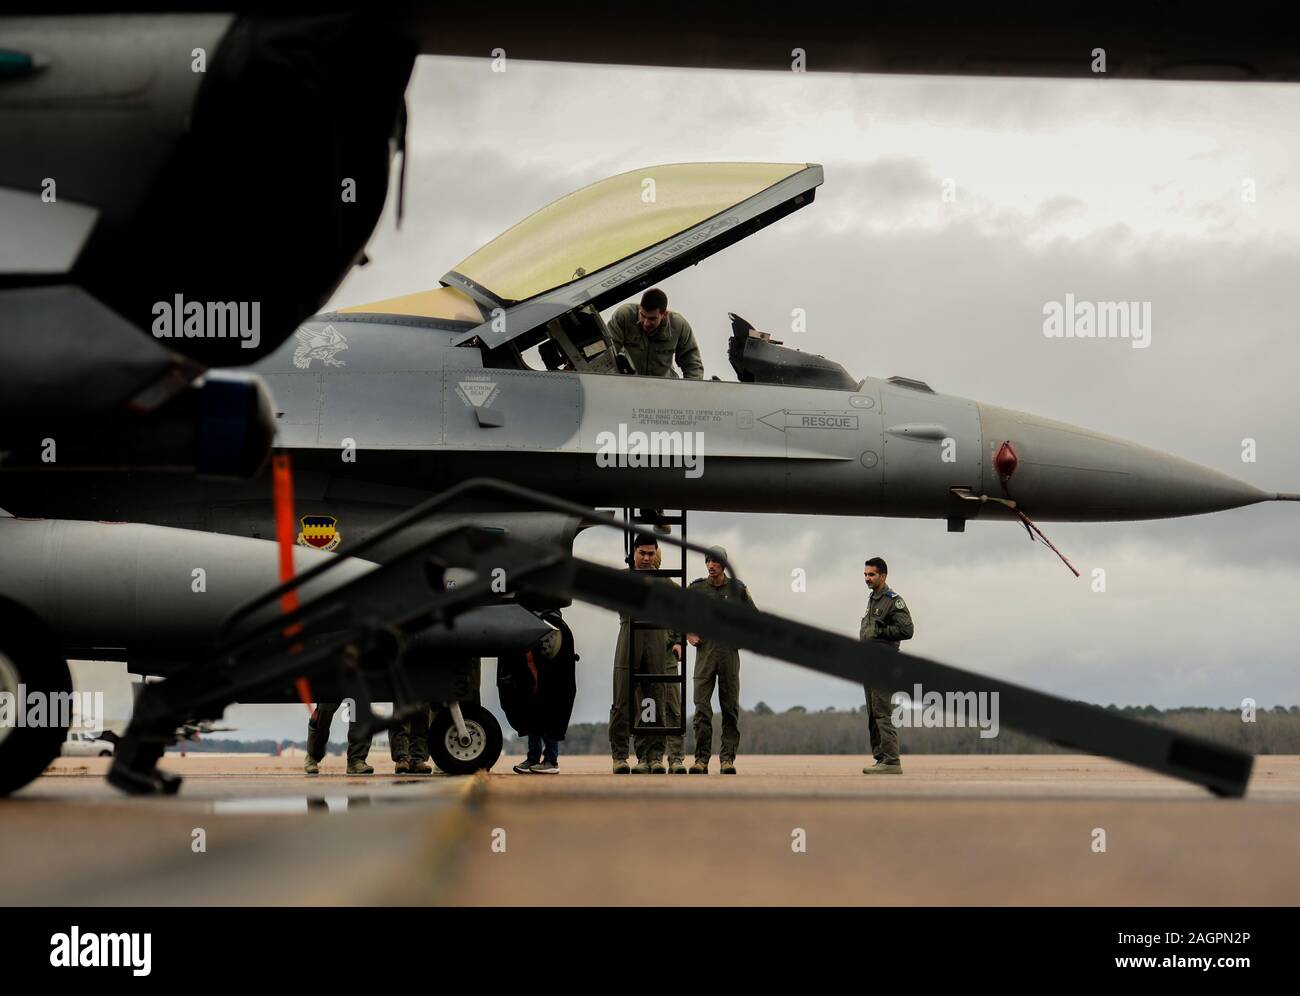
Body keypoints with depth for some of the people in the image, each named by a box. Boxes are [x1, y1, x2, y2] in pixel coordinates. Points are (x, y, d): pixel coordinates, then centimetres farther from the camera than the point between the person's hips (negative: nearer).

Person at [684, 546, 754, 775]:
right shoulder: (696, 588, 5)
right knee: (702, 706, -6)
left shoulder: (737, 588, 5)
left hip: (729, 651, 0)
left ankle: (727, 758, 4)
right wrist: (688, 635, 2)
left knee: (731, 708, 1)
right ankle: (701, 758, -4)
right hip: (705, 652, 0)